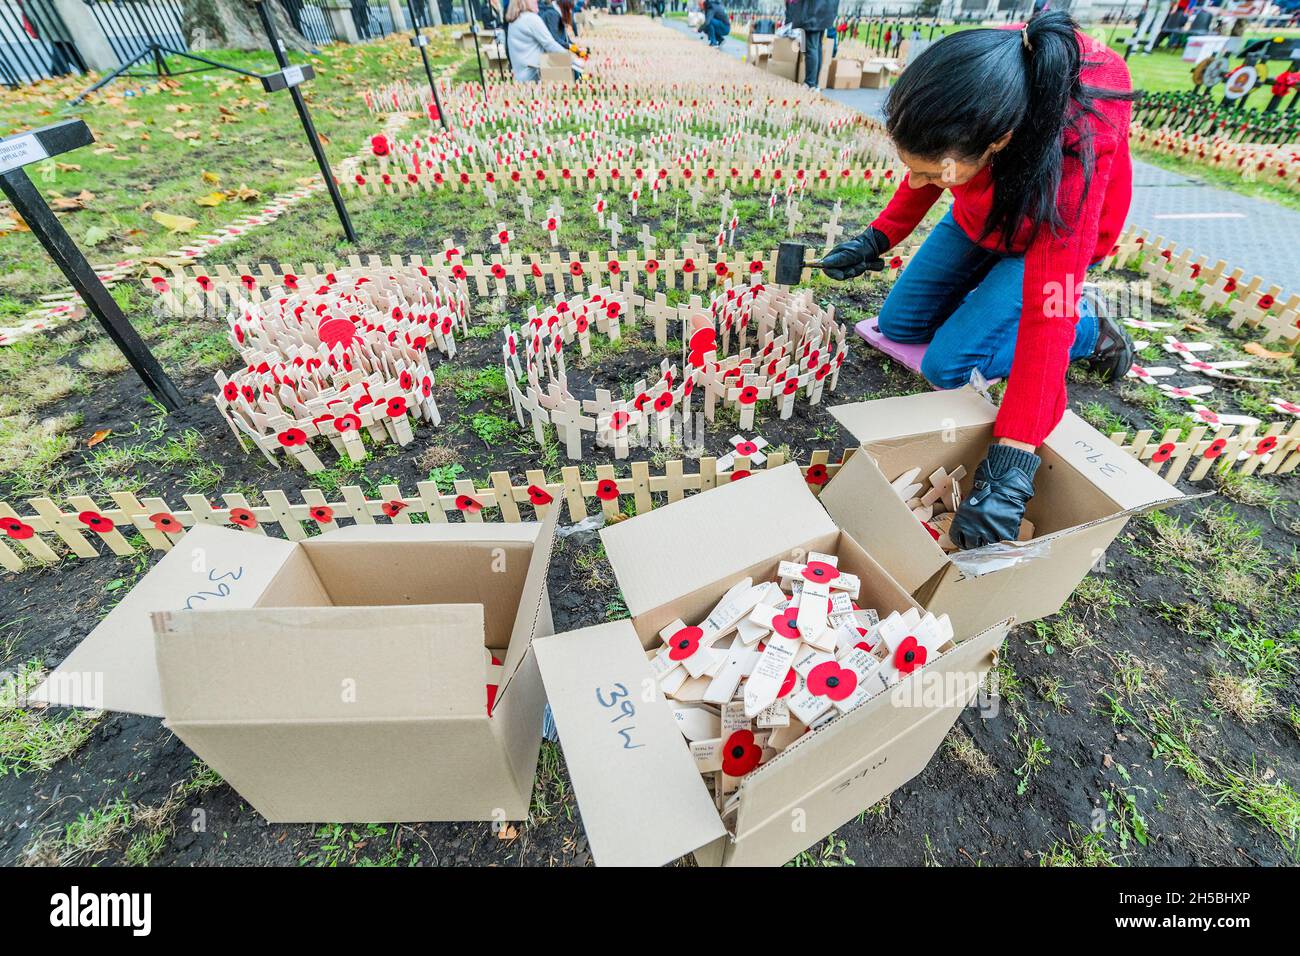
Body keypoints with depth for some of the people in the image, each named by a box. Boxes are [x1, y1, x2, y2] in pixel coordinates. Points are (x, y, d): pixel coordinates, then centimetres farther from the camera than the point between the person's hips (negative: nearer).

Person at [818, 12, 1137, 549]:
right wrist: (877, 238, -9)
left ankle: (1089, 326, 5)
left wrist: (1009, 469, -49)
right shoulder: (964, 81, -30)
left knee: (946, 366, -19)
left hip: (1043, 240, -5)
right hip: (977, 220, 6)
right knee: (898, 325, 5)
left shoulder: (1071, 158, -44)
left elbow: (1046, 322, -46)